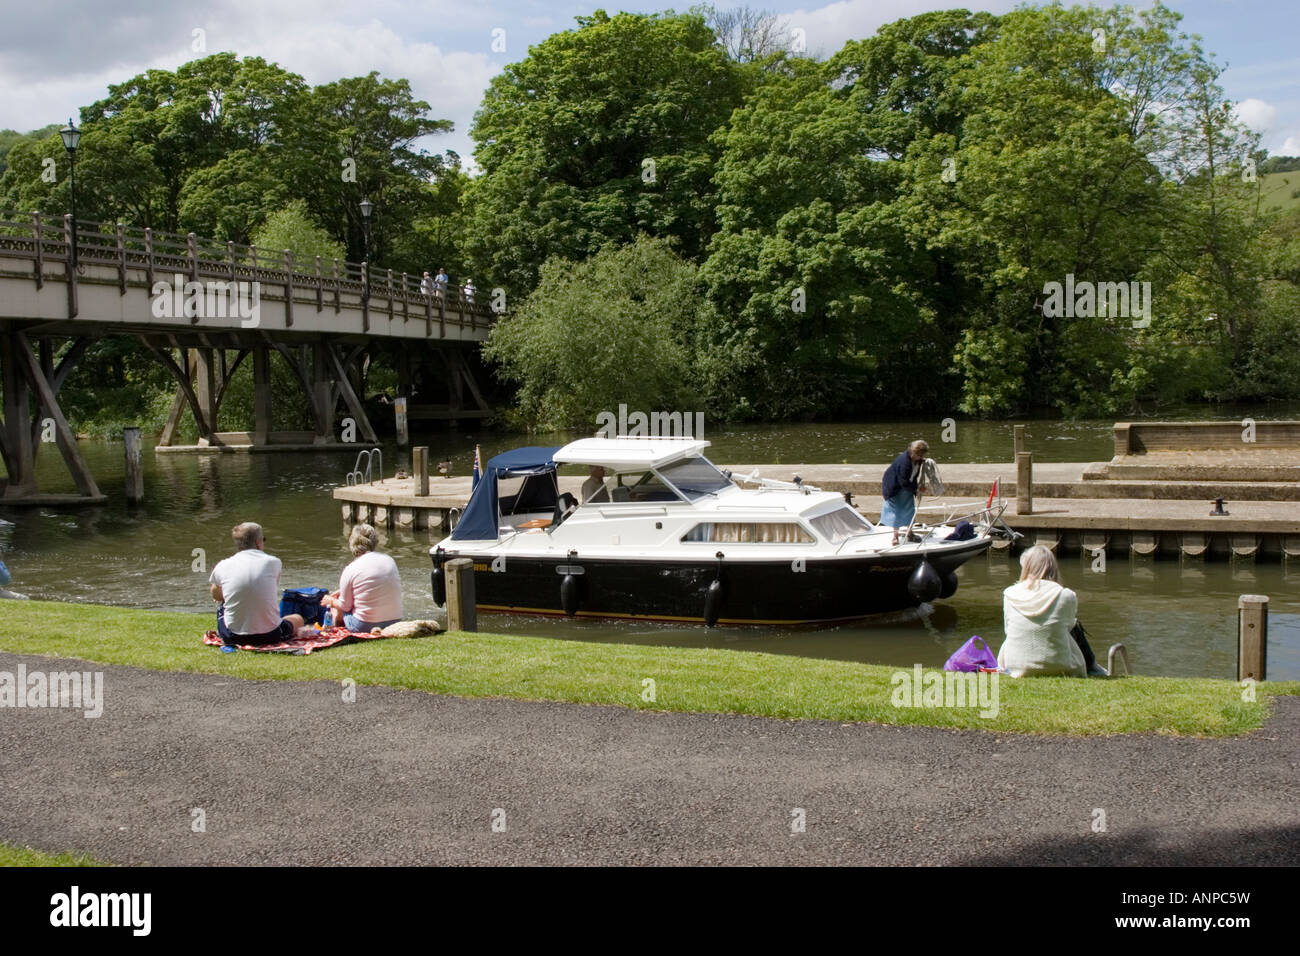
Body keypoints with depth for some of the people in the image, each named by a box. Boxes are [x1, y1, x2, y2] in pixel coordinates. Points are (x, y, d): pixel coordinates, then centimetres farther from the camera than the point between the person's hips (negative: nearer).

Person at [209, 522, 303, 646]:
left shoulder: (222, 566, -1)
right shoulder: (273, 562, -5)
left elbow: (216, 596, 17)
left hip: (233, 637, 1)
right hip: (269, 636, -1)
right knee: (297, 619, 31)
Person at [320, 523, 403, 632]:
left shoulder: (350, 570, -12)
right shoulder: (390, 561, 3)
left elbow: (345, 606, -5)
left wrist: (331, 601, 18)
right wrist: (343, 591, 25)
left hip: (364, 626, -5)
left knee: (337, 610, 23)